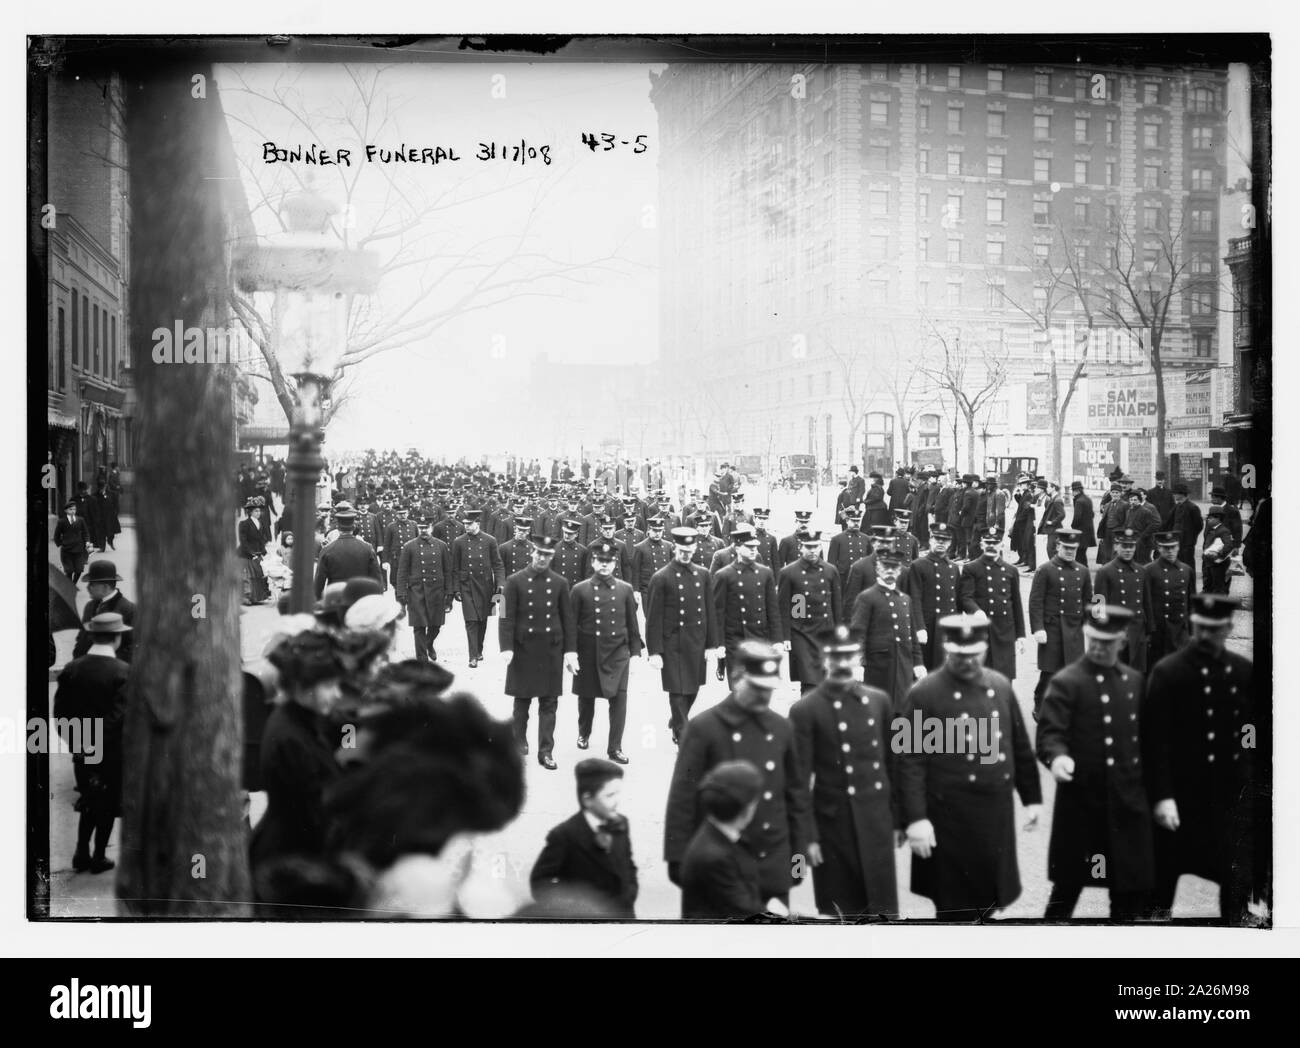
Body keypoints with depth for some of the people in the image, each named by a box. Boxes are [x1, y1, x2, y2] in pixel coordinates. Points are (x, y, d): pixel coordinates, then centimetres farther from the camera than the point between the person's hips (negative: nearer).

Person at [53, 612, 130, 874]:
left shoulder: (71, 670, -3)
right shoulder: (124, 672, -17)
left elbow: (59, 712, -1)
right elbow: (121, 716, -21)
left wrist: (75, 742, 9)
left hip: (82, 751, 4)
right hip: (113, 752, -4)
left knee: (89, 803, 20)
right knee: (108, 804, 12)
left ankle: (81, 854, 19)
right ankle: (99, 857, 17)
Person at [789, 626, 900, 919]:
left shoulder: (879, 701, 5)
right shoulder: (805, 710, -9)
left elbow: (892, 763, 11)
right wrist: (807, 836, -10)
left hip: (878, 822, 4)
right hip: (834, 824, -4)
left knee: (884, 907, 7)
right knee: (839, 912, 6)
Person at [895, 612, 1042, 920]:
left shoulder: (1001, 686, 7)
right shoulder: (923, 694, -10)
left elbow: (1020, 747, 15)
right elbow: (910, 761, -13)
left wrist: (1031, 798, 15)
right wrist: (915, 818, -19)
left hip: (996, 815, 5)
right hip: (950, 820, -5)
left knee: (991, 901, 14)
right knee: (955, 907, 4)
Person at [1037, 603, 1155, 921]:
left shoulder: (1134, 680, 10)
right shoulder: (1066, 682, -9)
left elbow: (1143, 736, 17)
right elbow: (1049, 732, -17)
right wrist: (1057, 757, -38)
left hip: (1128, 803, 5)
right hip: (1081, 802, -5)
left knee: (1133, 889, 10)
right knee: (1068, 886, 4)